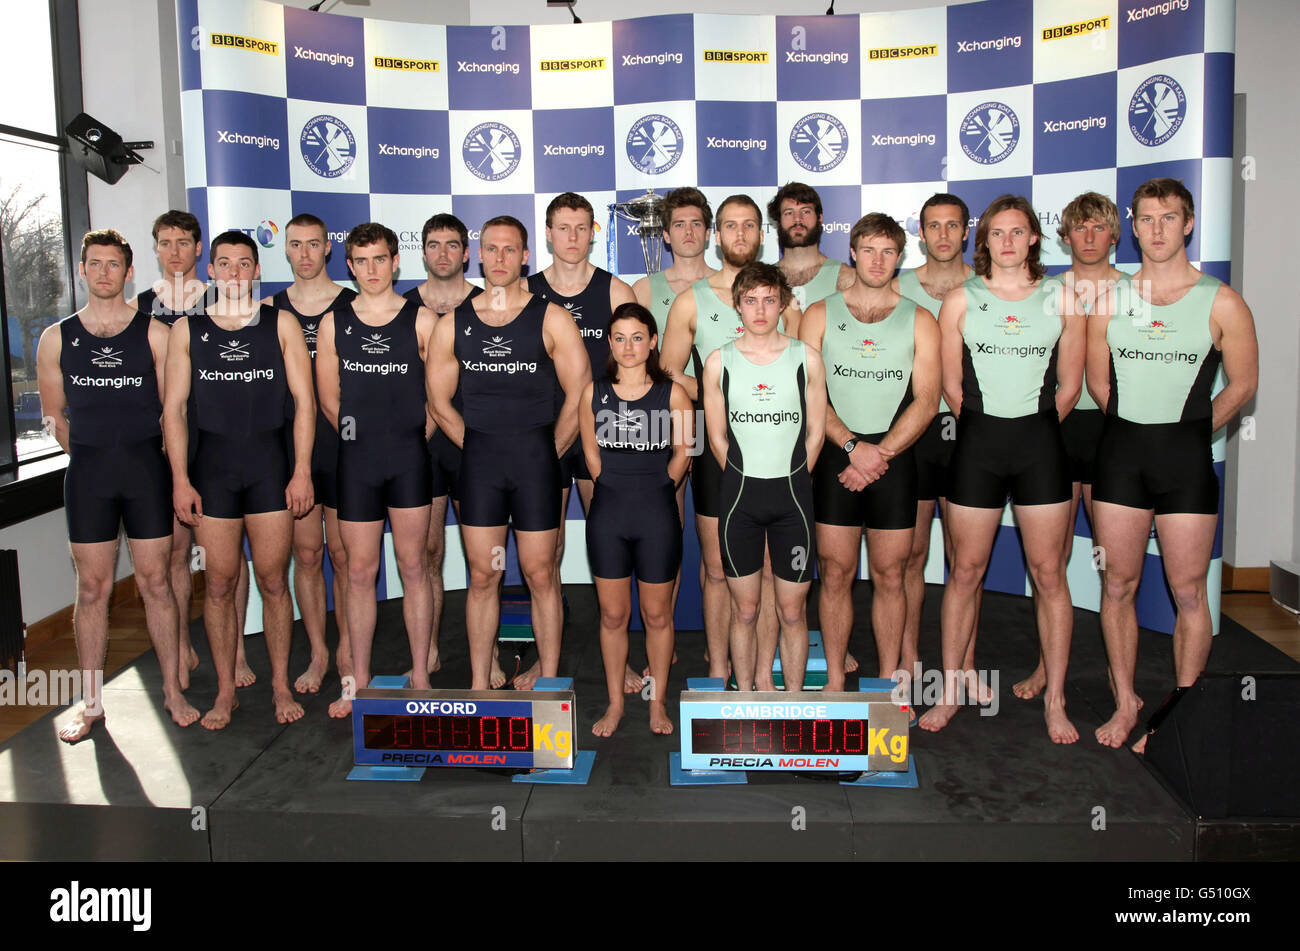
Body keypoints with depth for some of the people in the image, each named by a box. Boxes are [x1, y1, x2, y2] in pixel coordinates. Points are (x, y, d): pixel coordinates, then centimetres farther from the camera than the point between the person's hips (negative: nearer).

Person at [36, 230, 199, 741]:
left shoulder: (154, 333, 2)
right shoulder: (56, 338, 7)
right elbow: (54, 415, 15)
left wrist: (177, 474, 0)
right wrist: (95, 457, 10)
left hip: (146, 468, -1)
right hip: (86, 473, 1)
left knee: (155, 582, 3)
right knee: (92, 588, 6)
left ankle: (173, 691, 14)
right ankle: (91, 702, 17)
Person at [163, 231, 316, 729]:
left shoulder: (280, 324, 5)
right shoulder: (186, 329, 8)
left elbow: (303, 400, 2)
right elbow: (174, 407, 6)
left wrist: (302, 472, -5)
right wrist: (180, 478, -2)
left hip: (270, 462, -1)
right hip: (211, 464, 1)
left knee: (273, 580, 3)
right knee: (219, 584, 4)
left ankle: (280, 684, 17)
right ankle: (225, 692, 16)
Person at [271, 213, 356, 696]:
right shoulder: (270, 309, 8)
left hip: (343, 447, -2)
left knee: (343, 554, 3)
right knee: (306, 554, 7)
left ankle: (347, 651, 18)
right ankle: (318, 653, 20)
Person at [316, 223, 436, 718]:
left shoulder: (421, 320, 2)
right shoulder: (333, 323, 7)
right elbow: (329, 398, 11)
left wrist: (414, 436, 1)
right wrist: (364, 436, 9)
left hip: (409, 457, -2)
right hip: (357, 458, 2)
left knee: (413, 567, 4)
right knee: (360, 571, 7)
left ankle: (420, 678, 14)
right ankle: (359, 682, 19)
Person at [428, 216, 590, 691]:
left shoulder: (551, 318, 1)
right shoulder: (453, 325, 8)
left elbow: (578, 396, 0)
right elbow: (440, 403, 14)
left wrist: (547, 454, 2)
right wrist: (481, 449, 9)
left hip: (536, 458, -2)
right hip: (478, 461, 2)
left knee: (540, 574, 3)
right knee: (482, 576, 6)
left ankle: (548, 673, 19)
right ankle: (479, 683, 17)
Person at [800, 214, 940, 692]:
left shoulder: (919, 321, 6)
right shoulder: (820, 315, 6)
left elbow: (926, 401, -2)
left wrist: (879, 454, -12)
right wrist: (853, 446, -13)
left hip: (894, 458, 0)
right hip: (835, 455, 0)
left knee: (889, 577, 6)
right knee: (834, 573, 3)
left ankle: (888, 683, 17)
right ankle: (834, 681, 15)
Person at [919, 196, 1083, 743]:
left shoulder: (1061, 299, 6)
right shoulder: (960, 301, 4)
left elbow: (1069, 386, 10)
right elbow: (951, 385, 6)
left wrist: (1035, 428, 11)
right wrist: (988, 430, 8)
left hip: (1040, 442, 1)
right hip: (977, 440, 0)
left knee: (1048, 574, 3)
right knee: (965, 571, 5)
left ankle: (1055, 698, 15)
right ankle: (951, 689, 17)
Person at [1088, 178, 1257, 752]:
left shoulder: (1220, 303, -1)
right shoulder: (1109, 300, 6)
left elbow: (1242, 385, 7)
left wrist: (1187, 434, 8)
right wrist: (1136, 429, 13)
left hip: (1186, 452, -2)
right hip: (1120, 450, 2)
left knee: (1187, 590, 1)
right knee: (1117, 584, 6)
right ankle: (1126, 702, 21)